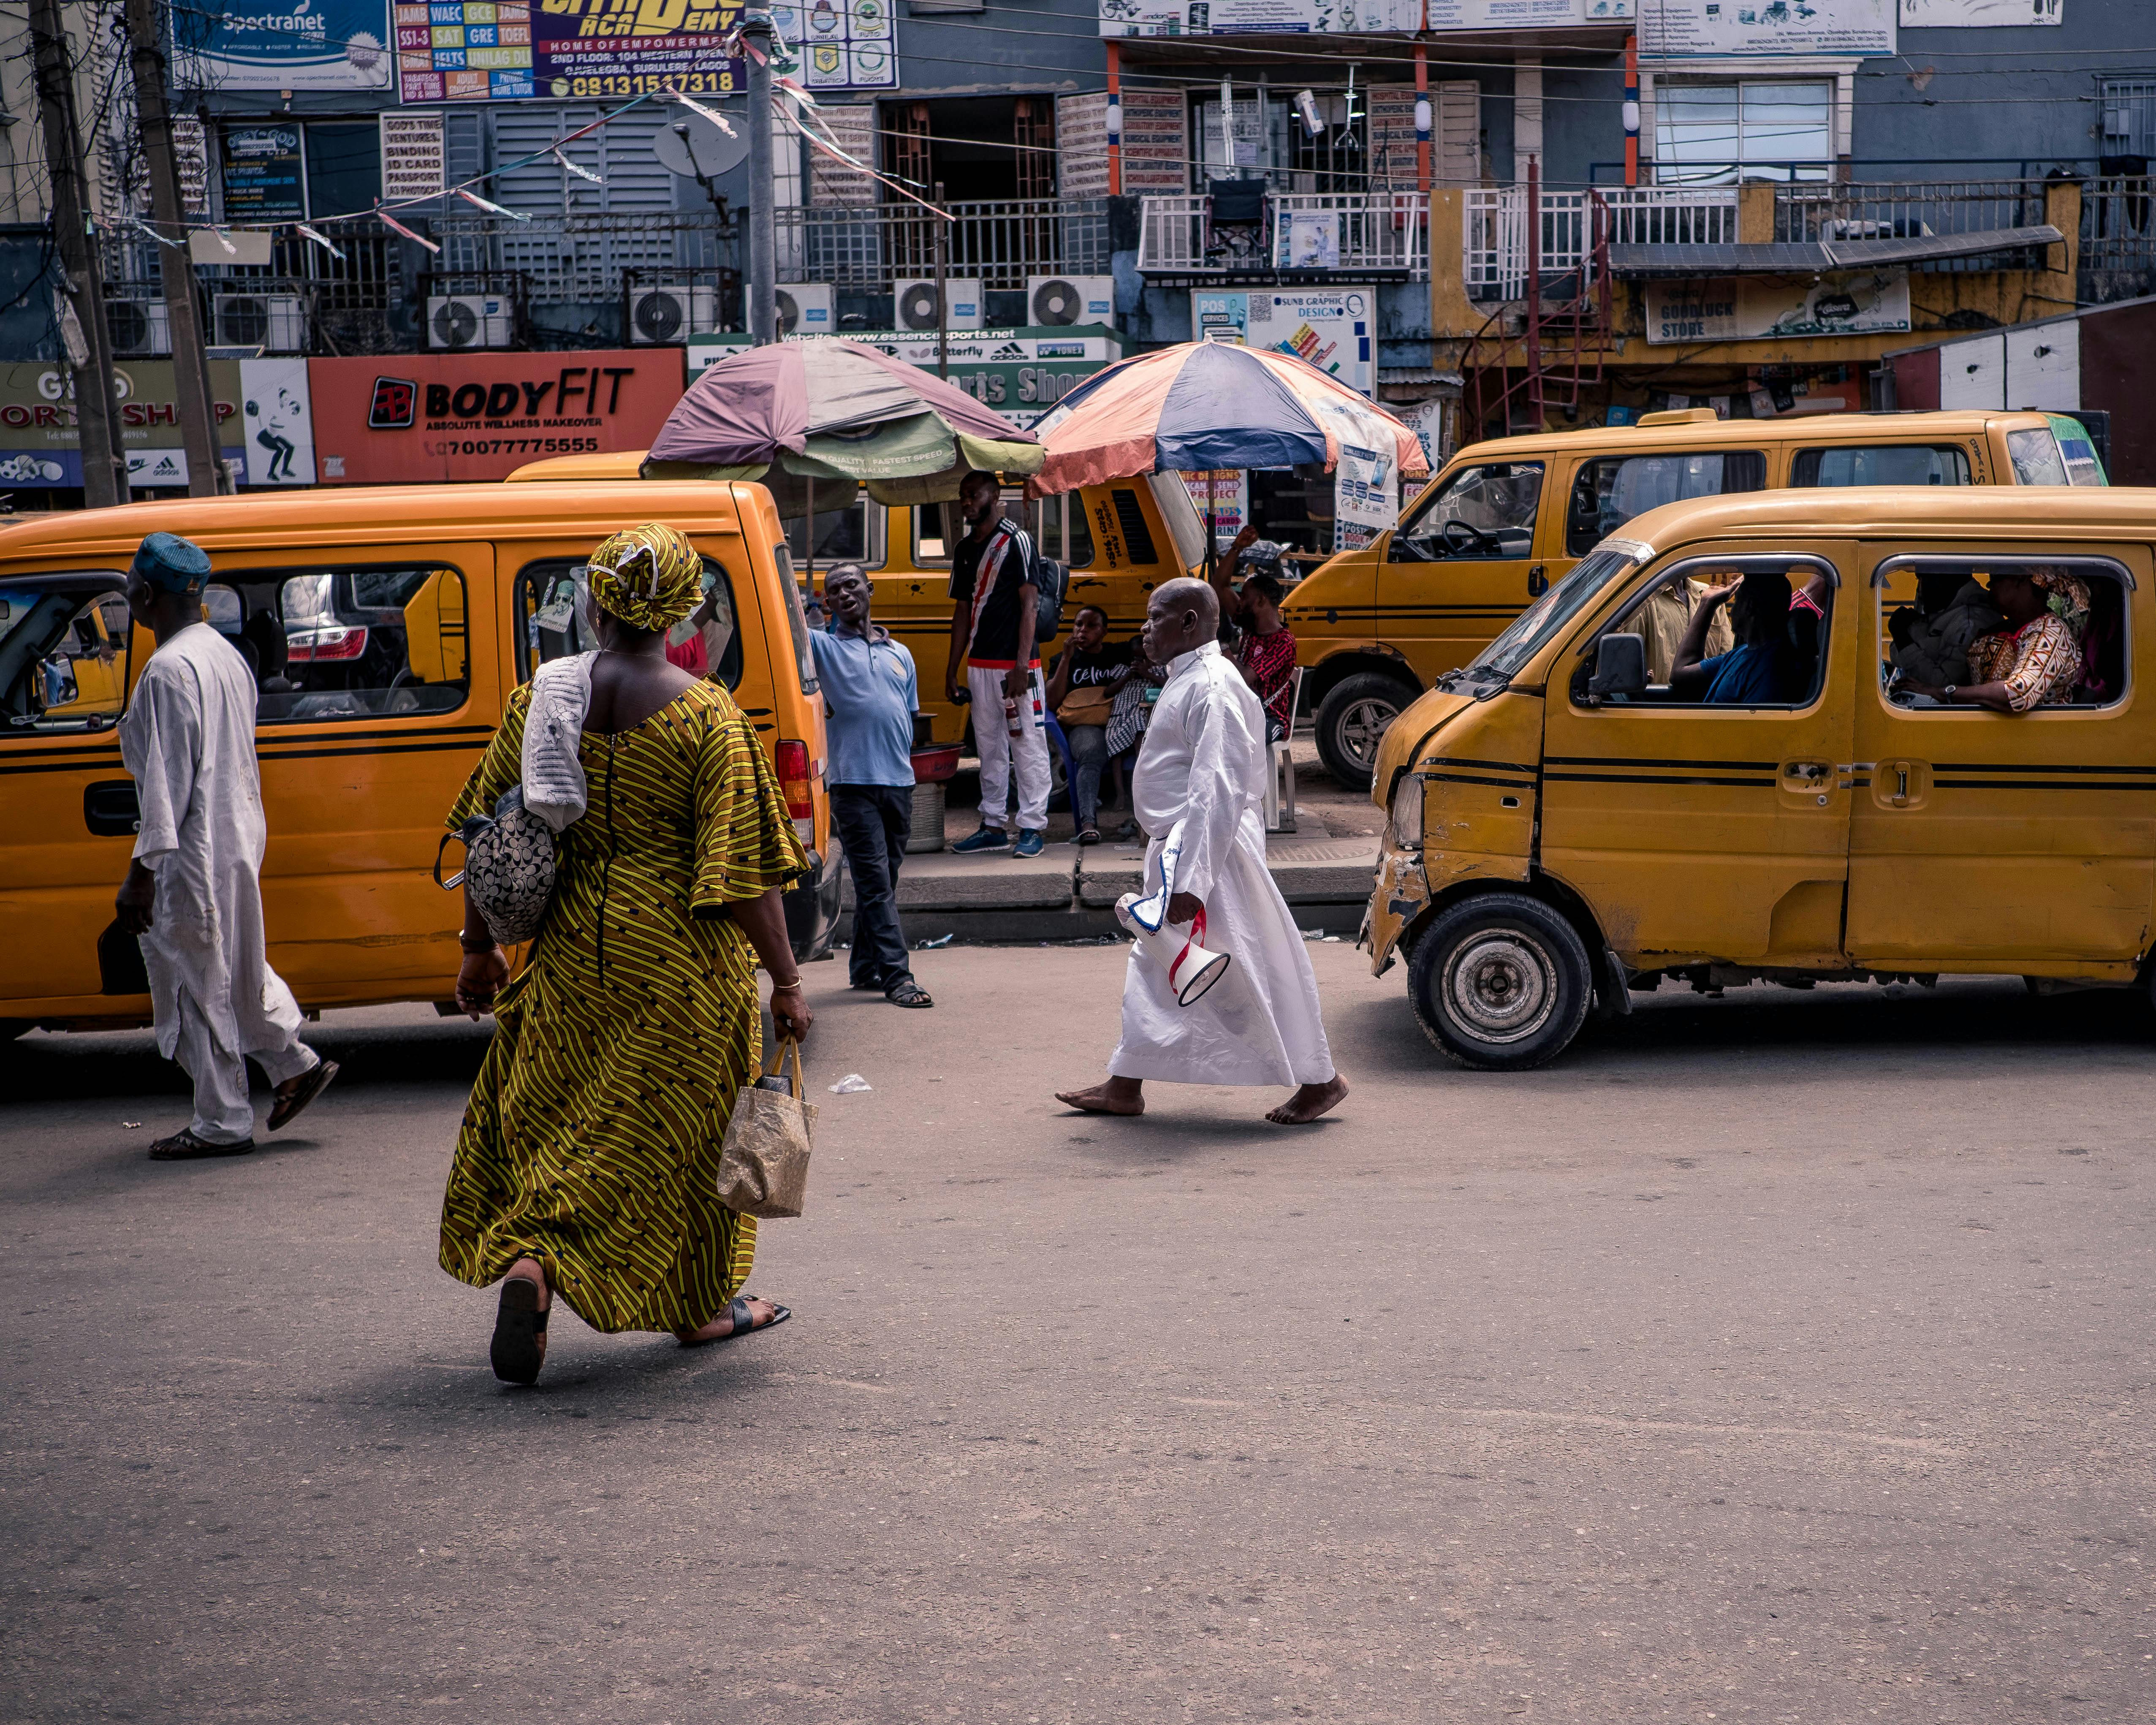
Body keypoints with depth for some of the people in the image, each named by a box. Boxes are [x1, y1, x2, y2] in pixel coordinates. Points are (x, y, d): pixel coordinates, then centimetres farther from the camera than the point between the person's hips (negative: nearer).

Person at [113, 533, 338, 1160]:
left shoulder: (169, 670, -19)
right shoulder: (226, 654, 11)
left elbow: (167, 780, -22)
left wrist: (141, 871, -20)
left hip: (194, 850, -9)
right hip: (239, 837, 9)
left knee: (195, 983, 1)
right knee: (234, 966, 23)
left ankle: (222, 1124, 8)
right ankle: (296, 1063, 22)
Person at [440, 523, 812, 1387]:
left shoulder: (538, 698, -1)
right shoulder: (705, 716, -12)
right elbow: (742, 869, -14)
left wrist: (479, 945, 16)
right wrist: (786, 980, -8)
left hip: (572, 952, 3)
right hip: (681, 962, -3)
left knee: (551, 1116, 17)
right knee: (677, 1125, 11)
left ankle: (527, 1262, -5)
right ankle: (696, 1305, 24)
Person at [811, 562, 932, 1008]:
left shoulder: (899, 654, 18)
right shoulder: (823, 646, 5)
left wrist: (902, 764, 16)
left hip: (899, 783, 5)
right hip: (853, 783, -5)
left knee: (883, 882, 11)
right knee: (875, 882, -8)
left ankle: (865, 967, 23)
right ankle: (897, 976, -10)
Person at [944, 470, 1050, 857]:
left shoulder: (1016, 540, -6)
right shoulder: (964, 549, 15)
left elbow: (1029, 603, -11)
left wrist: (1022, 664, -19)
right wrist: (952, 669, 15)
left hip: (1014, 664, -7)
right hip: (979, 664, 7)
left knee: (1027, 745, -4)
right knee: (989, 748, 10)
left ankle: (1033, 826, -1)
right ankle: (993, 826, 16)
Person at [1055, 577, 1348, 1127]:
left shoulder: (1213, 687, -20)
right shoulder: (1188, 682, 13)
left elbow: (1217, 792, -27)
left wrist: (1191, 881, -31)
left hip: (1210, 850, -11)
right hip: (1177, 848, 11)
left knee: (1251, 968, -2)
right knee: (1153, 967, 15)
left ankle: (1320, 1080, 11)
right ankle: (1125, 1086, 23)